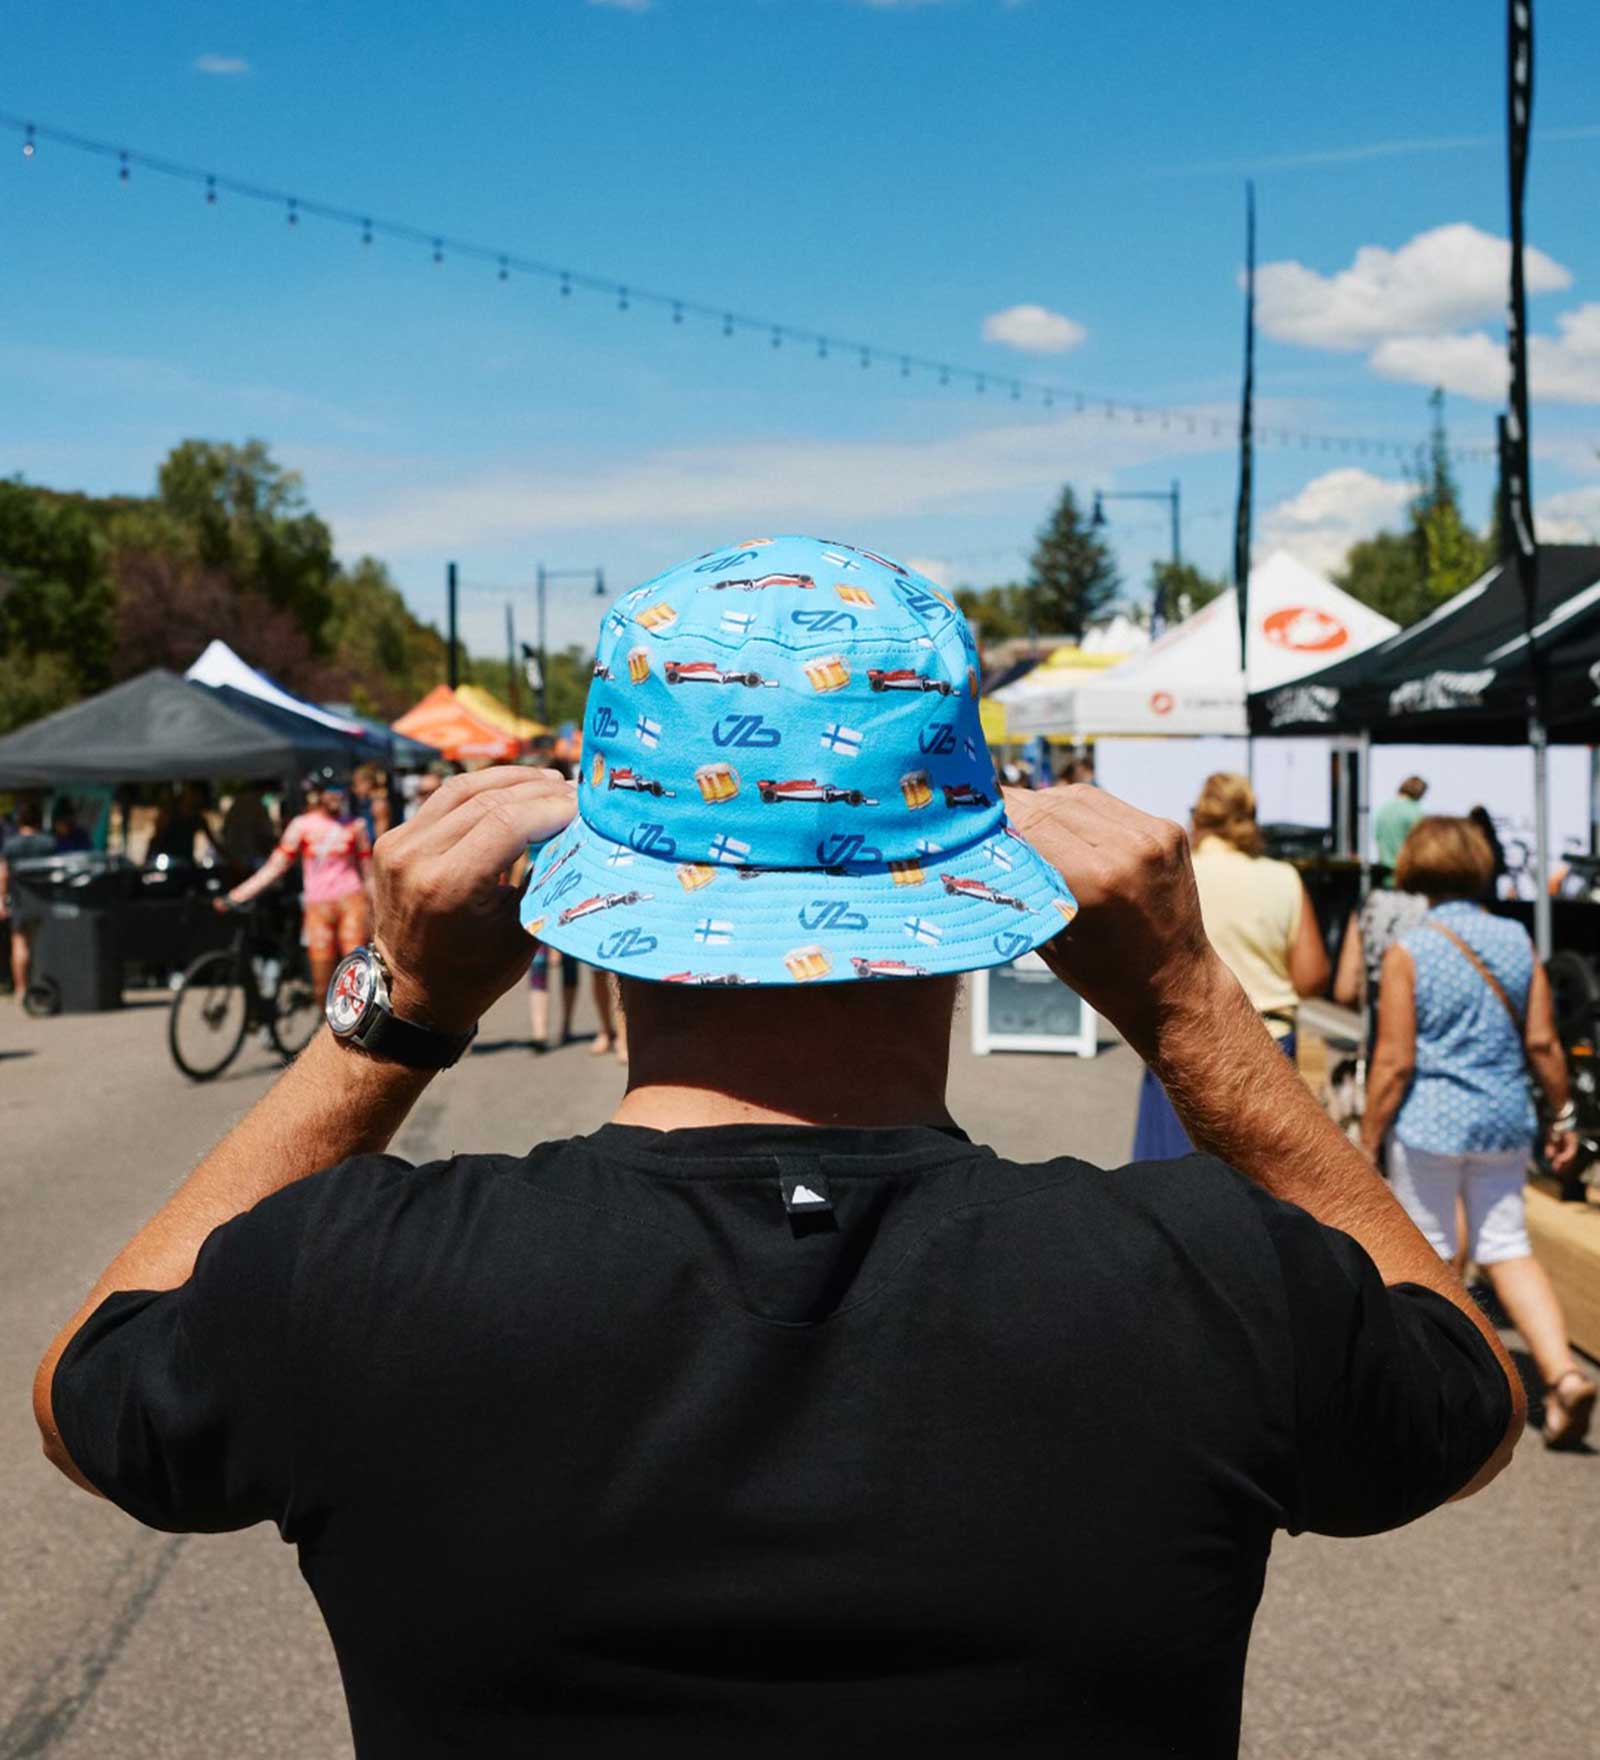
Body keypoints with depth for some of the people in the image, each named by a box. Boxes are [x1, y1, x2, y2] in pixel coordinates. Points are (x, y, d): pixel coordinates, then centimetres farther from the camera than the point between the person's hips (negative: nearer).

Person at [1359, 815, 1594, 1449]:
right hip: (1504, 1120, 4)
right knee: (1507, 1247, 12)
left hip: (1430, 1124, -4)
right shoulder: (1515, 940, 0)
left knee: (1428, 1254, 11)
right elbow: (1542, 1043, 1)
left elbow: (1394, 1062, -14)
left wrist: (1367, 1143, -6)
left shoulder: (1408, 952, -13)